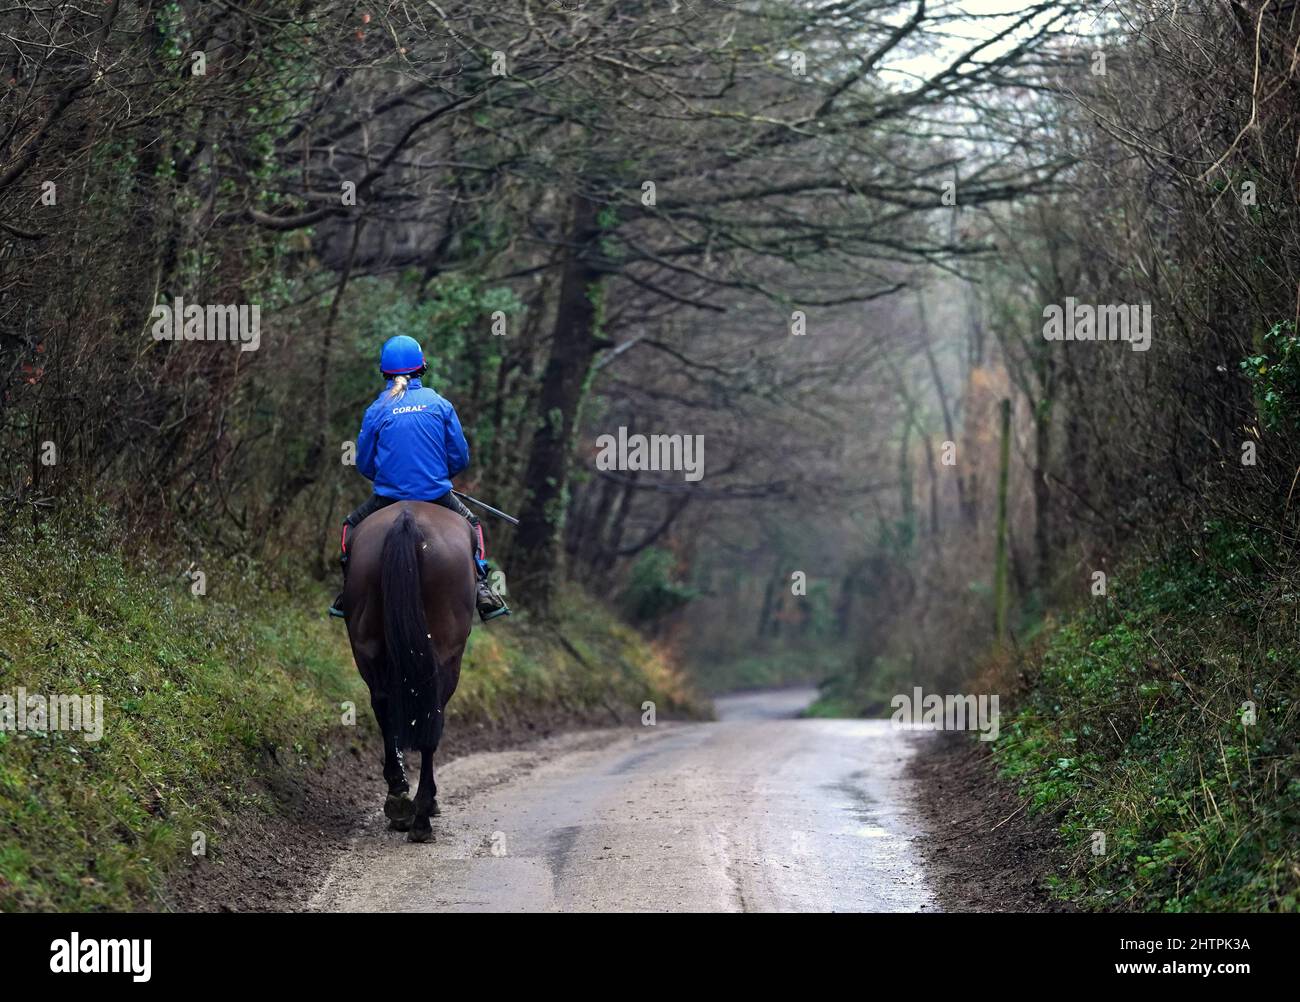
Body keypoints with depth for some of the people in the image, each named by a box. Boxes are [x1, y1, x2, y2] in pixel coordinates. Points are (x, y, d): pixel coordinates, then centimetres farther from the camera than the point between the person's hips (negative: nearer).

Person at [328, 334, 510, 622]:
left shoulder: (377, 410, -4)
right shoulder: (440, 405, -2)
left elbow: (363, 463, 4)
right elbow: (461, 457, 2)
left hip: (388, 497, 0)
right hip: (438, 495, 0)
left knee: (351, 526, 27)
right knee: (472, 525, 26)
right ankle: (481, 588, 9)